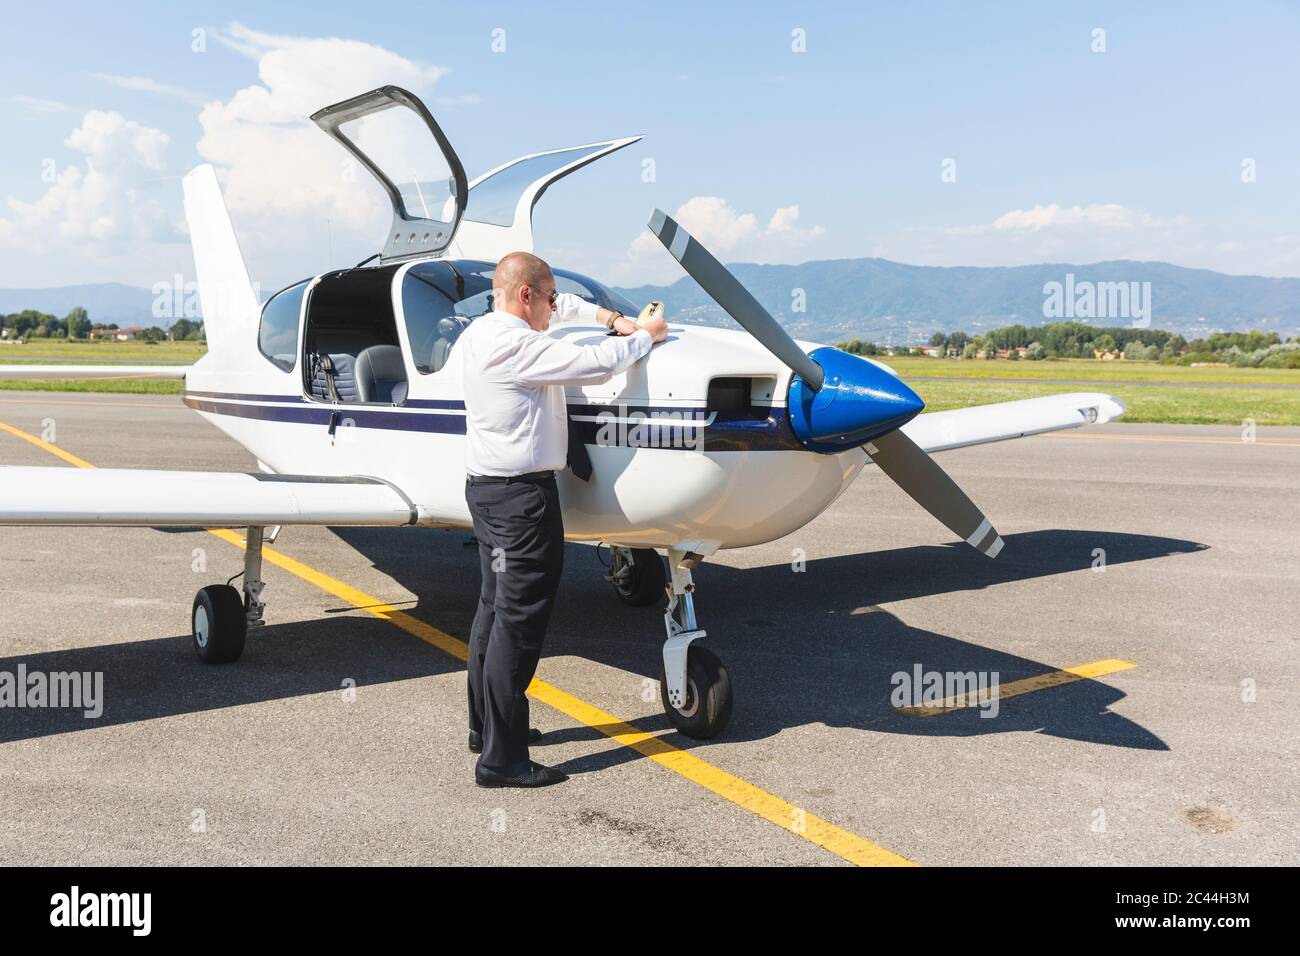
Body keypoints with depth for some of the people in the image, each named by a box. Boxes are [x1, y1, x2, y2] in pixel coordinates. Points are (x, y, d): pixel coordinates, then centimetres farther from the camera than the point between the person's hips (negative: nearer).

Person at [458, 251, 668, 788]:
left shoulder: (478, 333, 12)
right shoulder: (517, 346, -19)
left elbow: (564, 311, 27)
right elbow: (596, 365, -20)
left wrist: (611, 319, 19)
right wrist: (644, 337, -3)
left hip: (485, 486, 11)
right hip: (521, 495, -11)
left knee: (495, 607, 18)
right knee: (519, 620, -7)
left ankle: (485, 726, 29)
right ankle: (501, 758, -3)